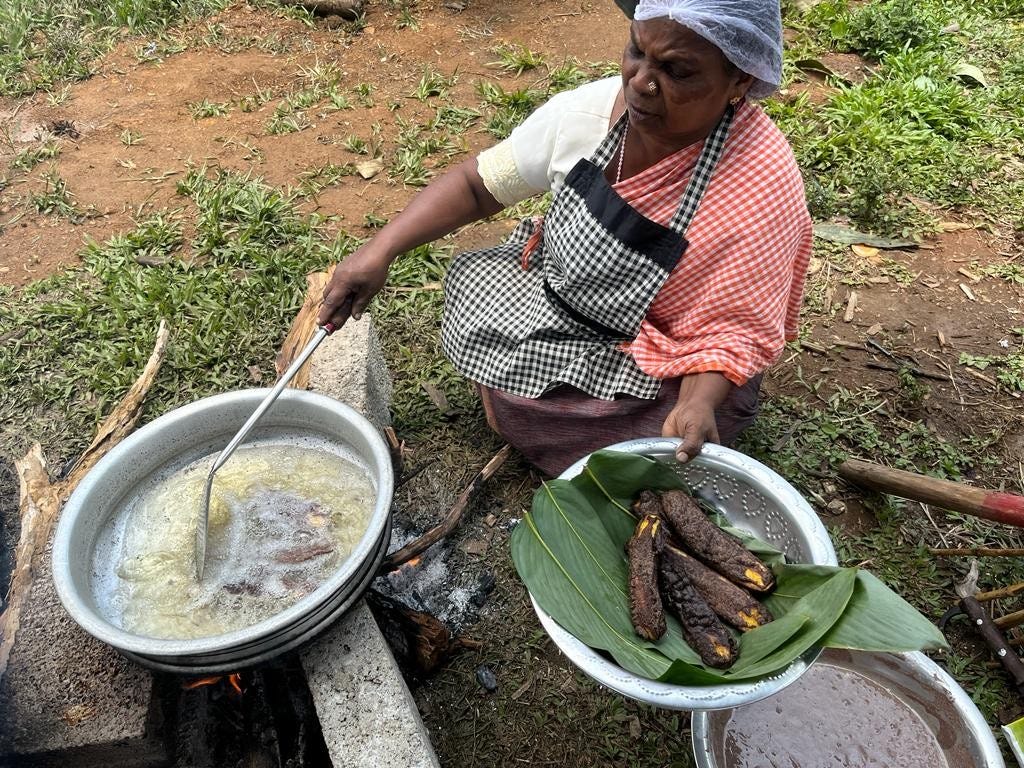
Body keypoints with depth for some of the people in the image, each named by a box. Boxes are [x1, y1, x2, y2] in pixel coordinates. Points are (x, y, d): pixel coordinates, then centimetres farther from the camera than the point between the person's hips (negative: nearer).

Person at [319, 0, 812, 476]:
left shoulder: (764, 188, -27)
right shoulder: (594, 108, -15)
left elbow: (734, 331, -20)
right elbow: (478, 183, -6)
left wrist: (698, 404, -40)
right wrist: (380, 249, -16)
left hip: (656, 373, -5)